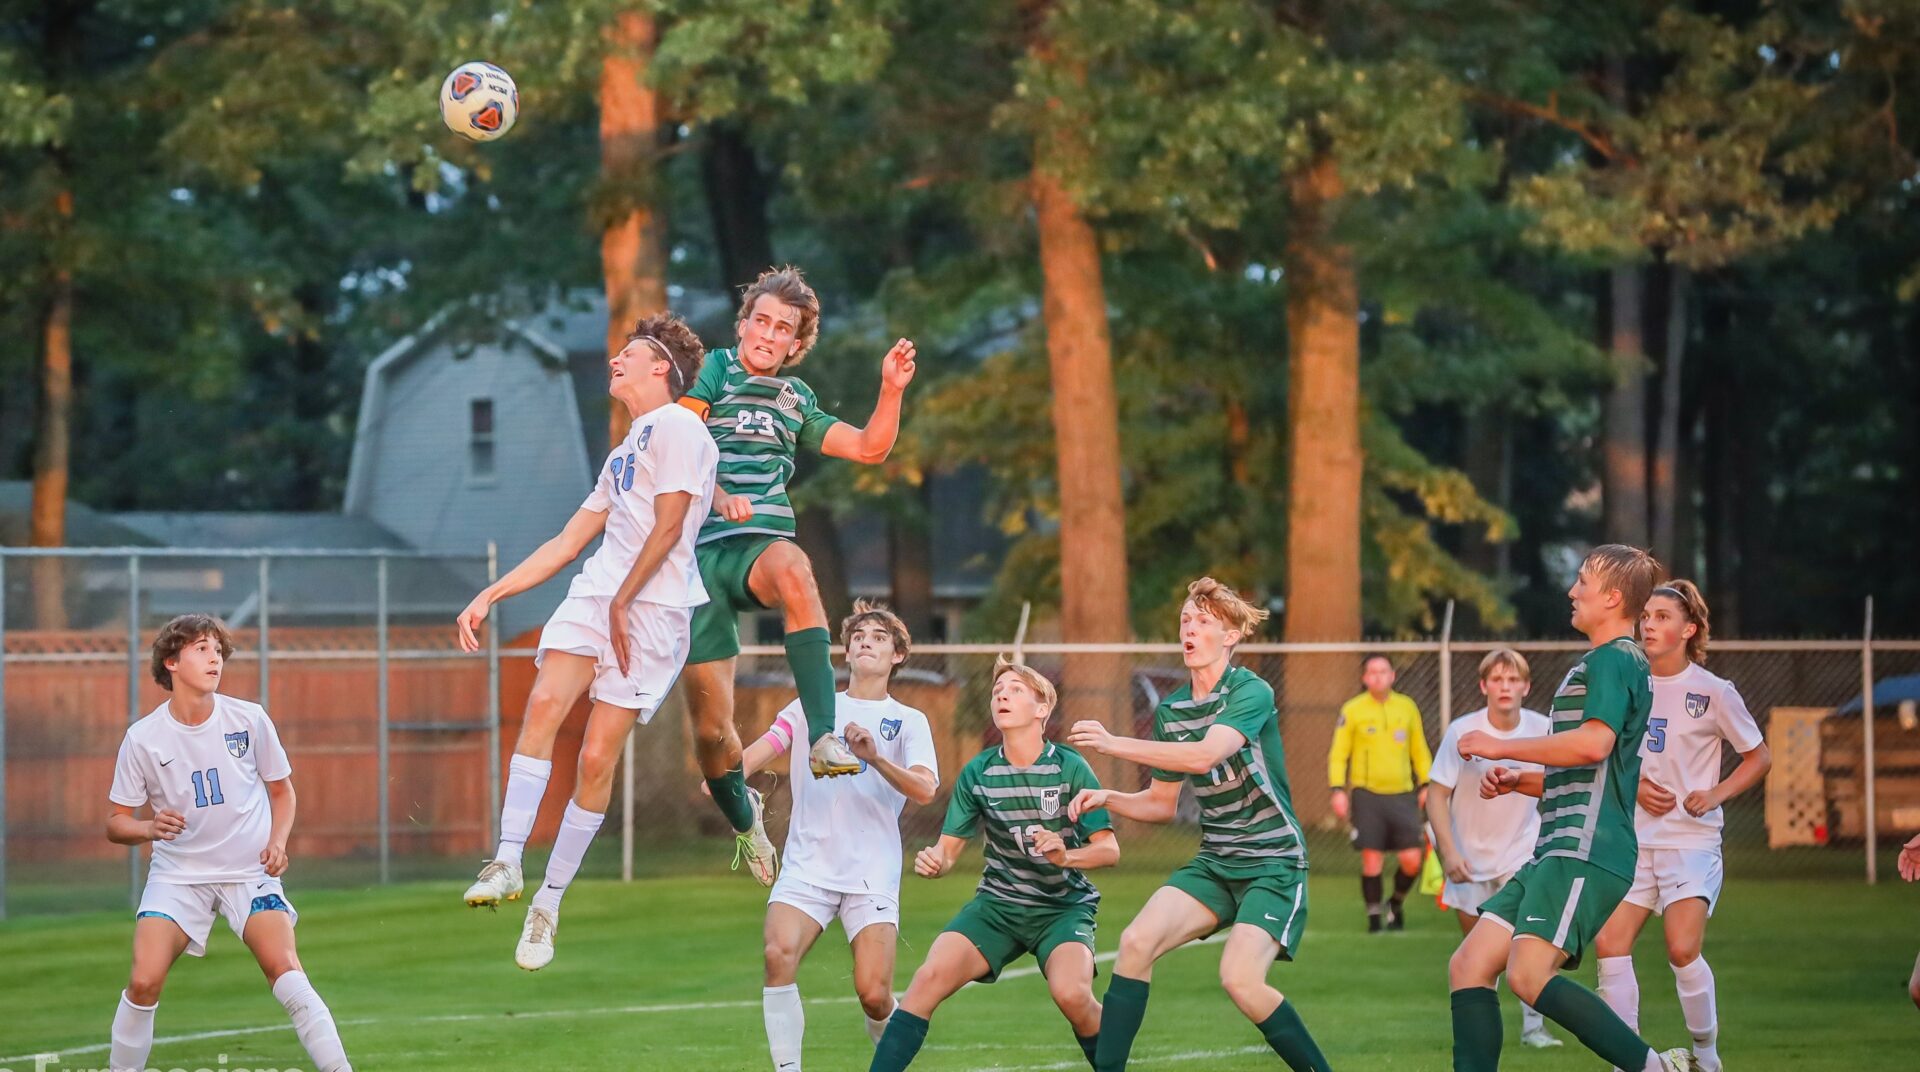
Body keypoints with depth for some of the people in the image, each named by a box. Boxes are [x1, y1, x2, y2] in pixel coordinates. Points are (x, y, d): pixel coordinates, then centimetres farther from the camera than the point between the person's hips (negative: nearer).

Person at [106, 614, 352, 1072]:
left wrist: (277, 842, -7)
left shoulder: (249, 720, -4)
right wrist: (150, 828, -22)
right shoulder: (143, 738, -7)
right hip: (177, 874, 0)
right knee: (144, 982, -15)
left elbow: (281, 790, 11)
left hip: (249, 869, 0)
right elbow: (116, 823, 0)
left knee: (285, 969, -21)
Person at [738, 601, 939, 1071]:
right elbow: (762, 750, -1)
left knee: (873, 993, -13)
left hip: (872, 876, -1)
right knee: (779, 955, -26)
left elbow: (924, 790, -9)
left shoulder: (908, 722, 9)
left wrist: (874, 757, -26)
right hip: (806, 868, 1)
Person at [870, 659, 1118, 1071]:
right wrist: (934, 861, -22)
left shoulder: (1070, 768, -10)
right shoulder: (978, 773, -1)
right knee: (930, 977, -19)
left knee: (1071, 992, -30)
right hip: (998, 902, 3)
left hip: (1064, 906, -3)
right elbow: (949, 847, 2)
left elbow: (1109, 849, -10)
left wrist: (1066, 856, -31)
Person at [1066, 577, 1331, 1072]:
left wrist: (1113, 744, -32)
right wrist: (1107, 798, -3)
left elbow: (1204, 754, -31)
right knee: (1137, 941, -15)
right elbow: (1161, 803, 17)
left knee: (1240, 979, -24)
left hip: (1273, 862, -6)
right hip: (1215, 863, 6)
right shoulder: (1170, 710, 8)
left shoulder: (1252, 693, -14)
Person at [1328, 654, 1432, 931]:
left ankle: (1396, 904, 23)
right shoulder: (1352, 710, 1)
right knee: (1372, 860, -6)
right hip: (1367, 794, -2)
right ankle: (1374, 916, 7)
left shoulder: (1407, 707, 9)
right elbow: (1338, 754, 2)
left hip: (1402, 795, 2)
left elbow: (1419, 750, 17)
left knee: (1412, 860, -4)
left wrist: (1425, 784, 8)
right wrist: (1338, 790, -7)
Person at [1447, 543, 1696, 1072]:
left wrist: (1502, 748, -12)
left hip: (1586, 850, -11)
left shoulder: (1614, 659, -4)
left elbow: (1594, 743, -21)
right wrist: (1518, 781, 20)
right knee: (1469, 964, 1)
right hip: (1559, 850, 11)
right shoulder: (1607, 664, 28)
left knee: (1529, 974, -23)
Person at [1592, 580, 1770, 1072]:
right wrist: (1634, 786, -2)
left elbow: (1759, 758, 3)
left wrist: (1714, 795, -11)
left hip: (1692, 839, -5)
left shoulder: (1713, 692, -7)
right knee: (1609, 946, -5)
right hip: (1634, 839, 5)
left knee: (1682, 950, -17)